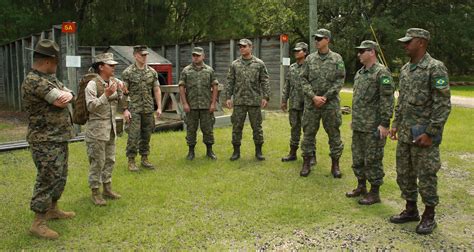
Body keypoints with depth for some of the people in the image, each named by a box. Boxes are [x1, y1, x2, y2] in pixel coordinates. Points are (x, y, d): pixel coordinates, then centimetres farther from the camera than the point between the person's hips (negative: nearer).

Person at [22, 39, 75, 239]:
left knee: (60, 177, 20)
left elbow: (68, 95, 4)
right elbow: (61, 101, -24)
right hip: (46, 142, -10)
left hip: (59, 138, 10)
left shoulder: (50, 78, 12)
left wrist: (67, 95, -18)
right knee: (47, 180, -5)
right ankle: (38, 223, 5)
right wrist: (62, 96, -2)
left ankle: (53, 210, 36)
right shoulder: (33, 81, -20)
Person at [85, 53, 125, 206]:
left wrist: (121, 91, -3)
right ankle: (95, 193, 9)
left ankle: (107, 189, 26)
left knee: (110, 160, 14)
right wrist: (106, 95, -28)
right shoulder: (92, 84, -13)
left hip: (111, 127, 7)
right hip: (97, 128, -7)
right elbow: (91, 107, -20)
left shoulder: (115, 82, 7)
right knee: (97, 162, -2)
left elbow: (121, 102, 16)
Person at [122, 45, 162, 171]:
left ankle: (144, 159, 21)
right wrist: (125, 109, -12)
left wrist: (159, 107, 2)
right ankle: (131, 161, 5)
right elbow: (123, 92, -6)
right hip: (134, 109, -4)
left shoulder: (152, 72, 7)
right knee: (133, 136, -5)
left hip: (148, 109, 4)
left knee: (146, 135, 10)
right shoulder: (128, 72, -4)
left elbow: (157, 90, 8)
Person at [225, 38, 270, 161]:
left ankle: (258, 151, 15)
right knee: (237, 126, 4)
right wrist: (228, 97, -1)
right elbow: (230, 82, 7)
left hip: (255, 100, -1)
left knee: (257, 126, 4)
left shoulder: (259, 63, 2)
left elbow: (265, 82, 0)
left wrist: (265, 97, -8)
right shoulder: (235, 64, 7)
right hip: (239, 101, 2)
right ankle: (236, 151, 15)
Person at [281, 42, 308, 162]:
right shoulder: (292, 68, 11)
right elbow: (287, 85, 15)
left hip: (305, 105, -6)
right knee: (294, 129, 13)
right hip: (294, 104, 6)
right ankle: (292, 153, 22)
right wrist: (284, 100, 11)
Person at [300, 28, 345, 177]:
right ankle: (306, 163, 16)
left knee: (334, 134, 5)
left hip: (331, 103, -2)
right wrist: (313, 96, -10)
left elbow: (340, 81, -4)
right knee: (308, 133, 5)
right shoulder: (310, 59, 6)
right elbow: (304, 79, 3)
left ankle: (335, 164, 16)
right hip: (311, 103, 2)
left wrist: (325, 97, -12)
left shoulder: (337, 59, 0)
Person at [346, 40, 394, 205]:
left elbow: (387, 100, -17)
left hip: (373, 127, -9)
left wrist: (384, 124, -20)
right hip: (358, 126, 9)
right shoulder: (359, 73, 14)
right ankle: (361, 187, 30)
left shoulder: (382, 72, -13)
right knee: (357, 159, 16)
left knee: (372, 160, 0)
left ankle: (374, 193, 11)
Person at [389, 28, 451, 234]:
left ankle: (429, 216, 17)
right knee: (404, 173, 14)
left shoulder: (435, 68, -13)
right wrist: (395, 123, 14)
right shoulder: (405, 69, 11)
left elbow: (443, 105, -16)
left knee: (426, 176, 2)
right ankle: (410, 210, 29)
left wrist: (430, 132, -19)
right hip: (405, 133, 8)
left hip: (424, 133, -8)